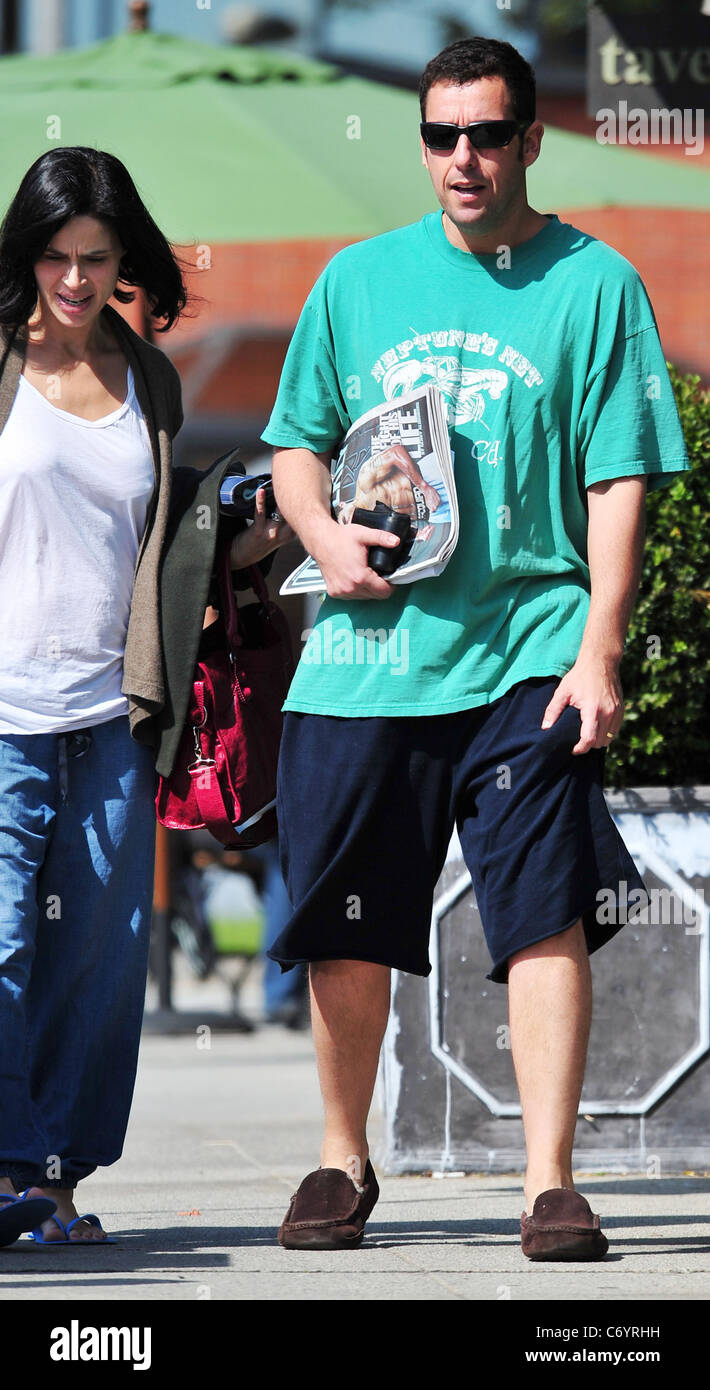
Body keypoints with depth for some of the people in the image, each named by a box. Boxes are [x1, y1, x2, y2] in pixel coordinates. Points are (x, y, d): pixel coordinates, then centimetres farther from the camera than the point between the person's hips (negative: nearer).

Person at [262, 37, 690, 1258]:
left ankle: (551, 1184, -9)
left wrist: (597, 653, -11)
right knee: (347, 934, 7)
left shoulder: (594, 285, 2)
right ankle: (344, 1161, 25)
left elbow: (620, 483, -2)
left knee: (547, 917, -12)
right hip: (365, 654, 3)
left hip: (527, 658, -3)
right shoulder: (359, 281, 11)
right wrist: (322, 531, -4)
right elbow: (296, 442, 19)